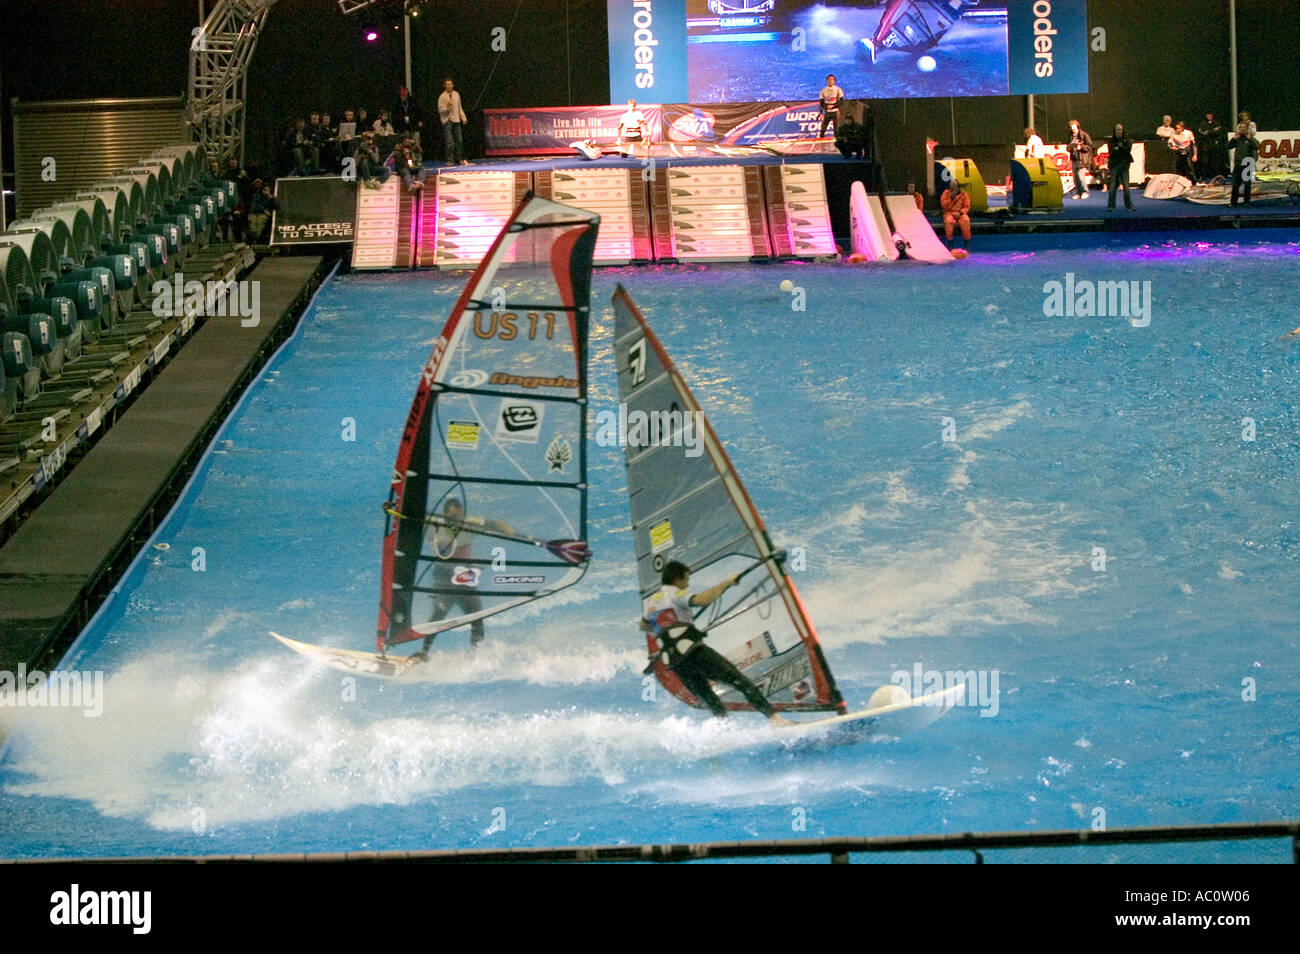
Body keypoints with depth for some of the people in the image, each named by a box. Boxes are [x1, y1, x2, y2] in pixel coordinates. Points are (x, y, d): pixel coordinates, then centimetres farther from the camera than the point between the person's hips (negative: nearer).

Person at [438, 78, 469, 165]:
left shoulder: (456, 94, 12)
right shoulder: (442, 97, -5)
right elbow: (440, 110, -7)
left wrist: (463, 118, 14)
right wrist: (447, 107, -24)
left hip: (456, 120, 5)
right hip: (447, 121, -5)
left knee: (459, 141, 7)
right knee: (449, 142, -10)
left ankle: (459, 159, 16)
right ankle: (450, 160, -6)